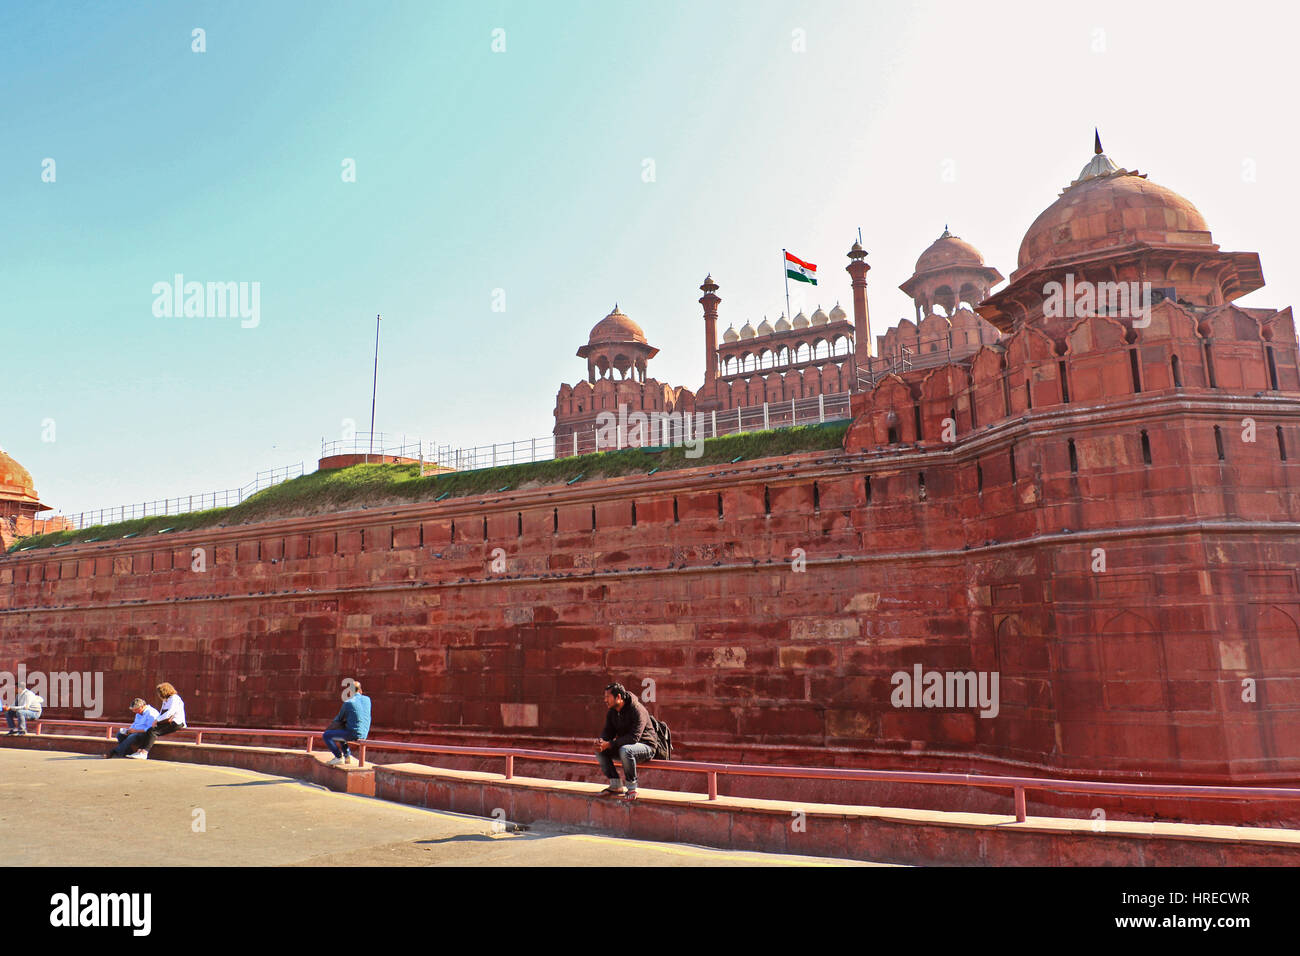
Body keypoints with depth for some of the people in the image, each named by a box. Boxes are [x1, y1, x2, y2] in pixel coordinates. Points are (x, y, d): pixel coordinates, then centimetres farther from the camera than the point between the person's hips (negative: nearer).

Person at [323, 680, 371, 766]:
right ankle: (348, 756, 26)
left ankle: (339, 757, -2)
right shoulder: (367, 700, 6)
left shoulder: (347, 703, -9)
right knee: (340, 733, 32)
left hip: (353, 733, -7)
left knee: (326, 735, -2)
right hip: (364, 735, 7)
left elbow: (339, 718, 6)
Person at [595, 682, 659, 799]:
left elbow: (634, 737, -30)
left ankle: (632, 787, -19)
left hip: (646, 746, -8)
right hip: (624, 745, 8)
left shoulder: (637, 710, -22)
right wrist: (601, 741, -20)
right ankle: (616, 786, -6)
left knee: (625, 750, -37)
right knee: (599, 750, -9)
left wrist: (609, 744, -32)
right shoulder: (611, 712, 3)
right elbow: (608, 731, 5)